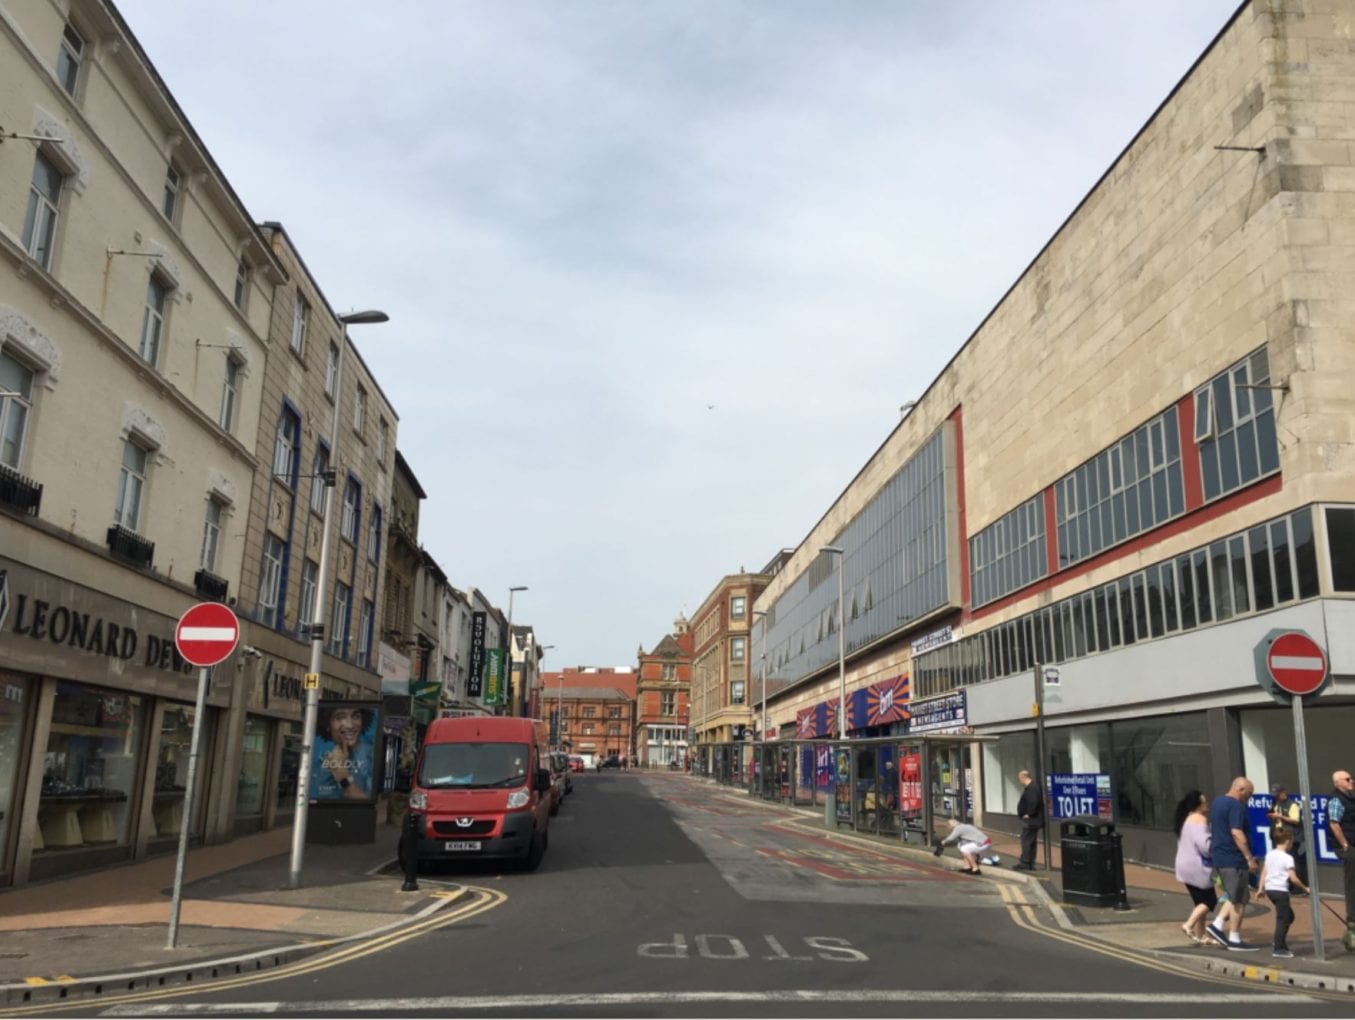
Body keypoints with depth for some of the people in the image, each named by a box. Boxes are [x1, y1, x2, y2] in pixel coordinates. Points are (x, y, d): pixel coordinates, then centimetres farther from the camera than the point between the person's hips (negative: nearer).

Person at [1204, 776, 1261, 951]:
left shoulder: (1217, 802, 15)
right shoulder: (1236, 806, -16)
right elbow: (1236, 833, -24)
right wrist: (1249, 857, -21)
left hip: (1219, 856, 9)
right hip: (1233, 858, -9)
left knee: (1235, 897, 18)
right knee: (1239, 900, 0)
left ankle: (1217, 925, 11)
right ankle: (1235, 940, 5)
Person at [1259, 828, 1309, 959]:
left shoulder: (1269, 855, 12)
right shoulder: (1287, 858, -10)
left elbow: (1264, 873, 12)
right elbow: (1293, 878, -14)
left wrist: (1261, 889, 16)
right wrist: (1304, 888, -1)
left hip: (1269, 889, 8)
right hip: (1280, 890, -8)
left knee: (1288, 915, 21)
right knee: (1283, 919, -3)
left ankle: (1278, 942, 21)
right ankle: (1279, 949, -6)